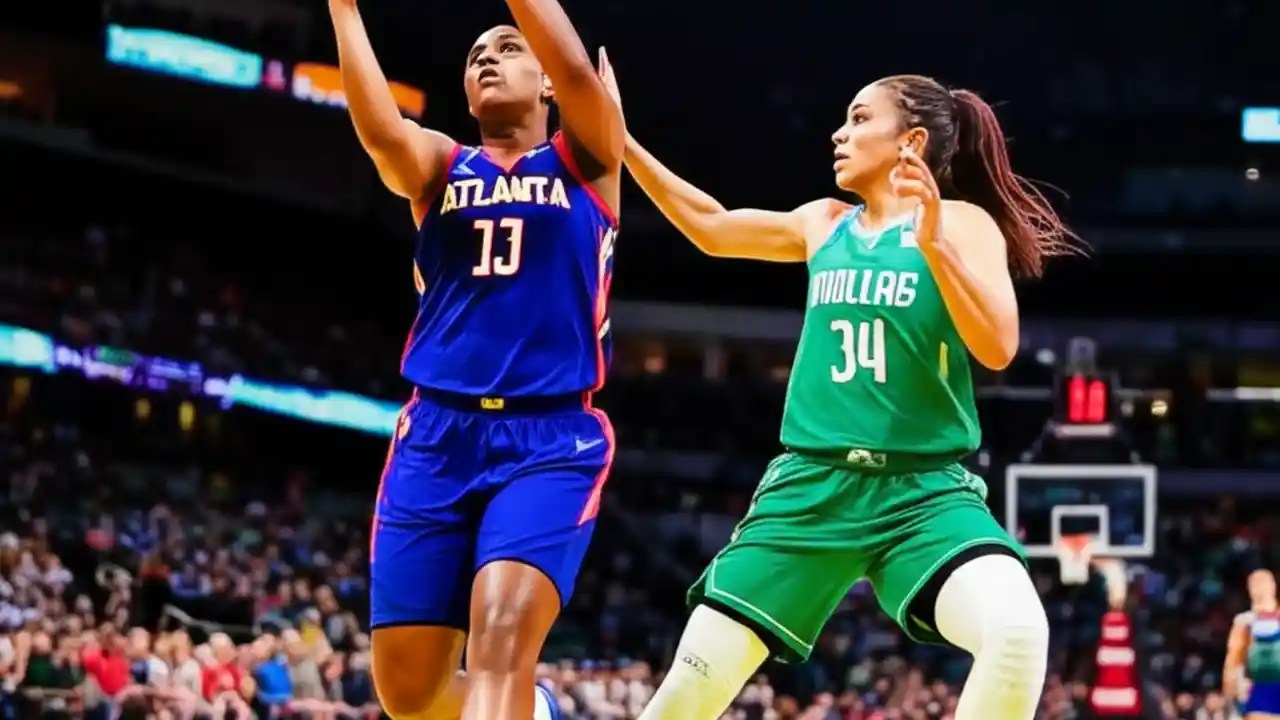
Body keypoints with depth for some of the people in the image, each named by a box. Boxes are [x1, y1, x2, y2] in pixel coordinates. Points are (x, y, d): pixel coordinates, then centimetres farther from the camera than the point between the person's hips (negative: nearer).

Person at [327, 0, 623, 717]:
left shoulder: (585, 161, 11)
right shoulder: (440, 167, 15)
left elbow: (576, 71, -11)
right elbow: (379, 130, -10)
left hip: (551, 438, -3)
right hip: (438, 435, 3)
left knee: (503, 632, -26)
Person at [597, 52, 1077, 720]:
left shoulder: (963, 222, -1)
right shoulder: (824, 224, 14)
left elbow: (996, 346, -13)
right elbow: (713, 228, 26)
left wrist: (932, 241, -24)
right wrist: (618, 138, 24)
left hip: (924, 489, -4)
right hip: (812, 484, 4)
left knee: (1017, 630, -32)